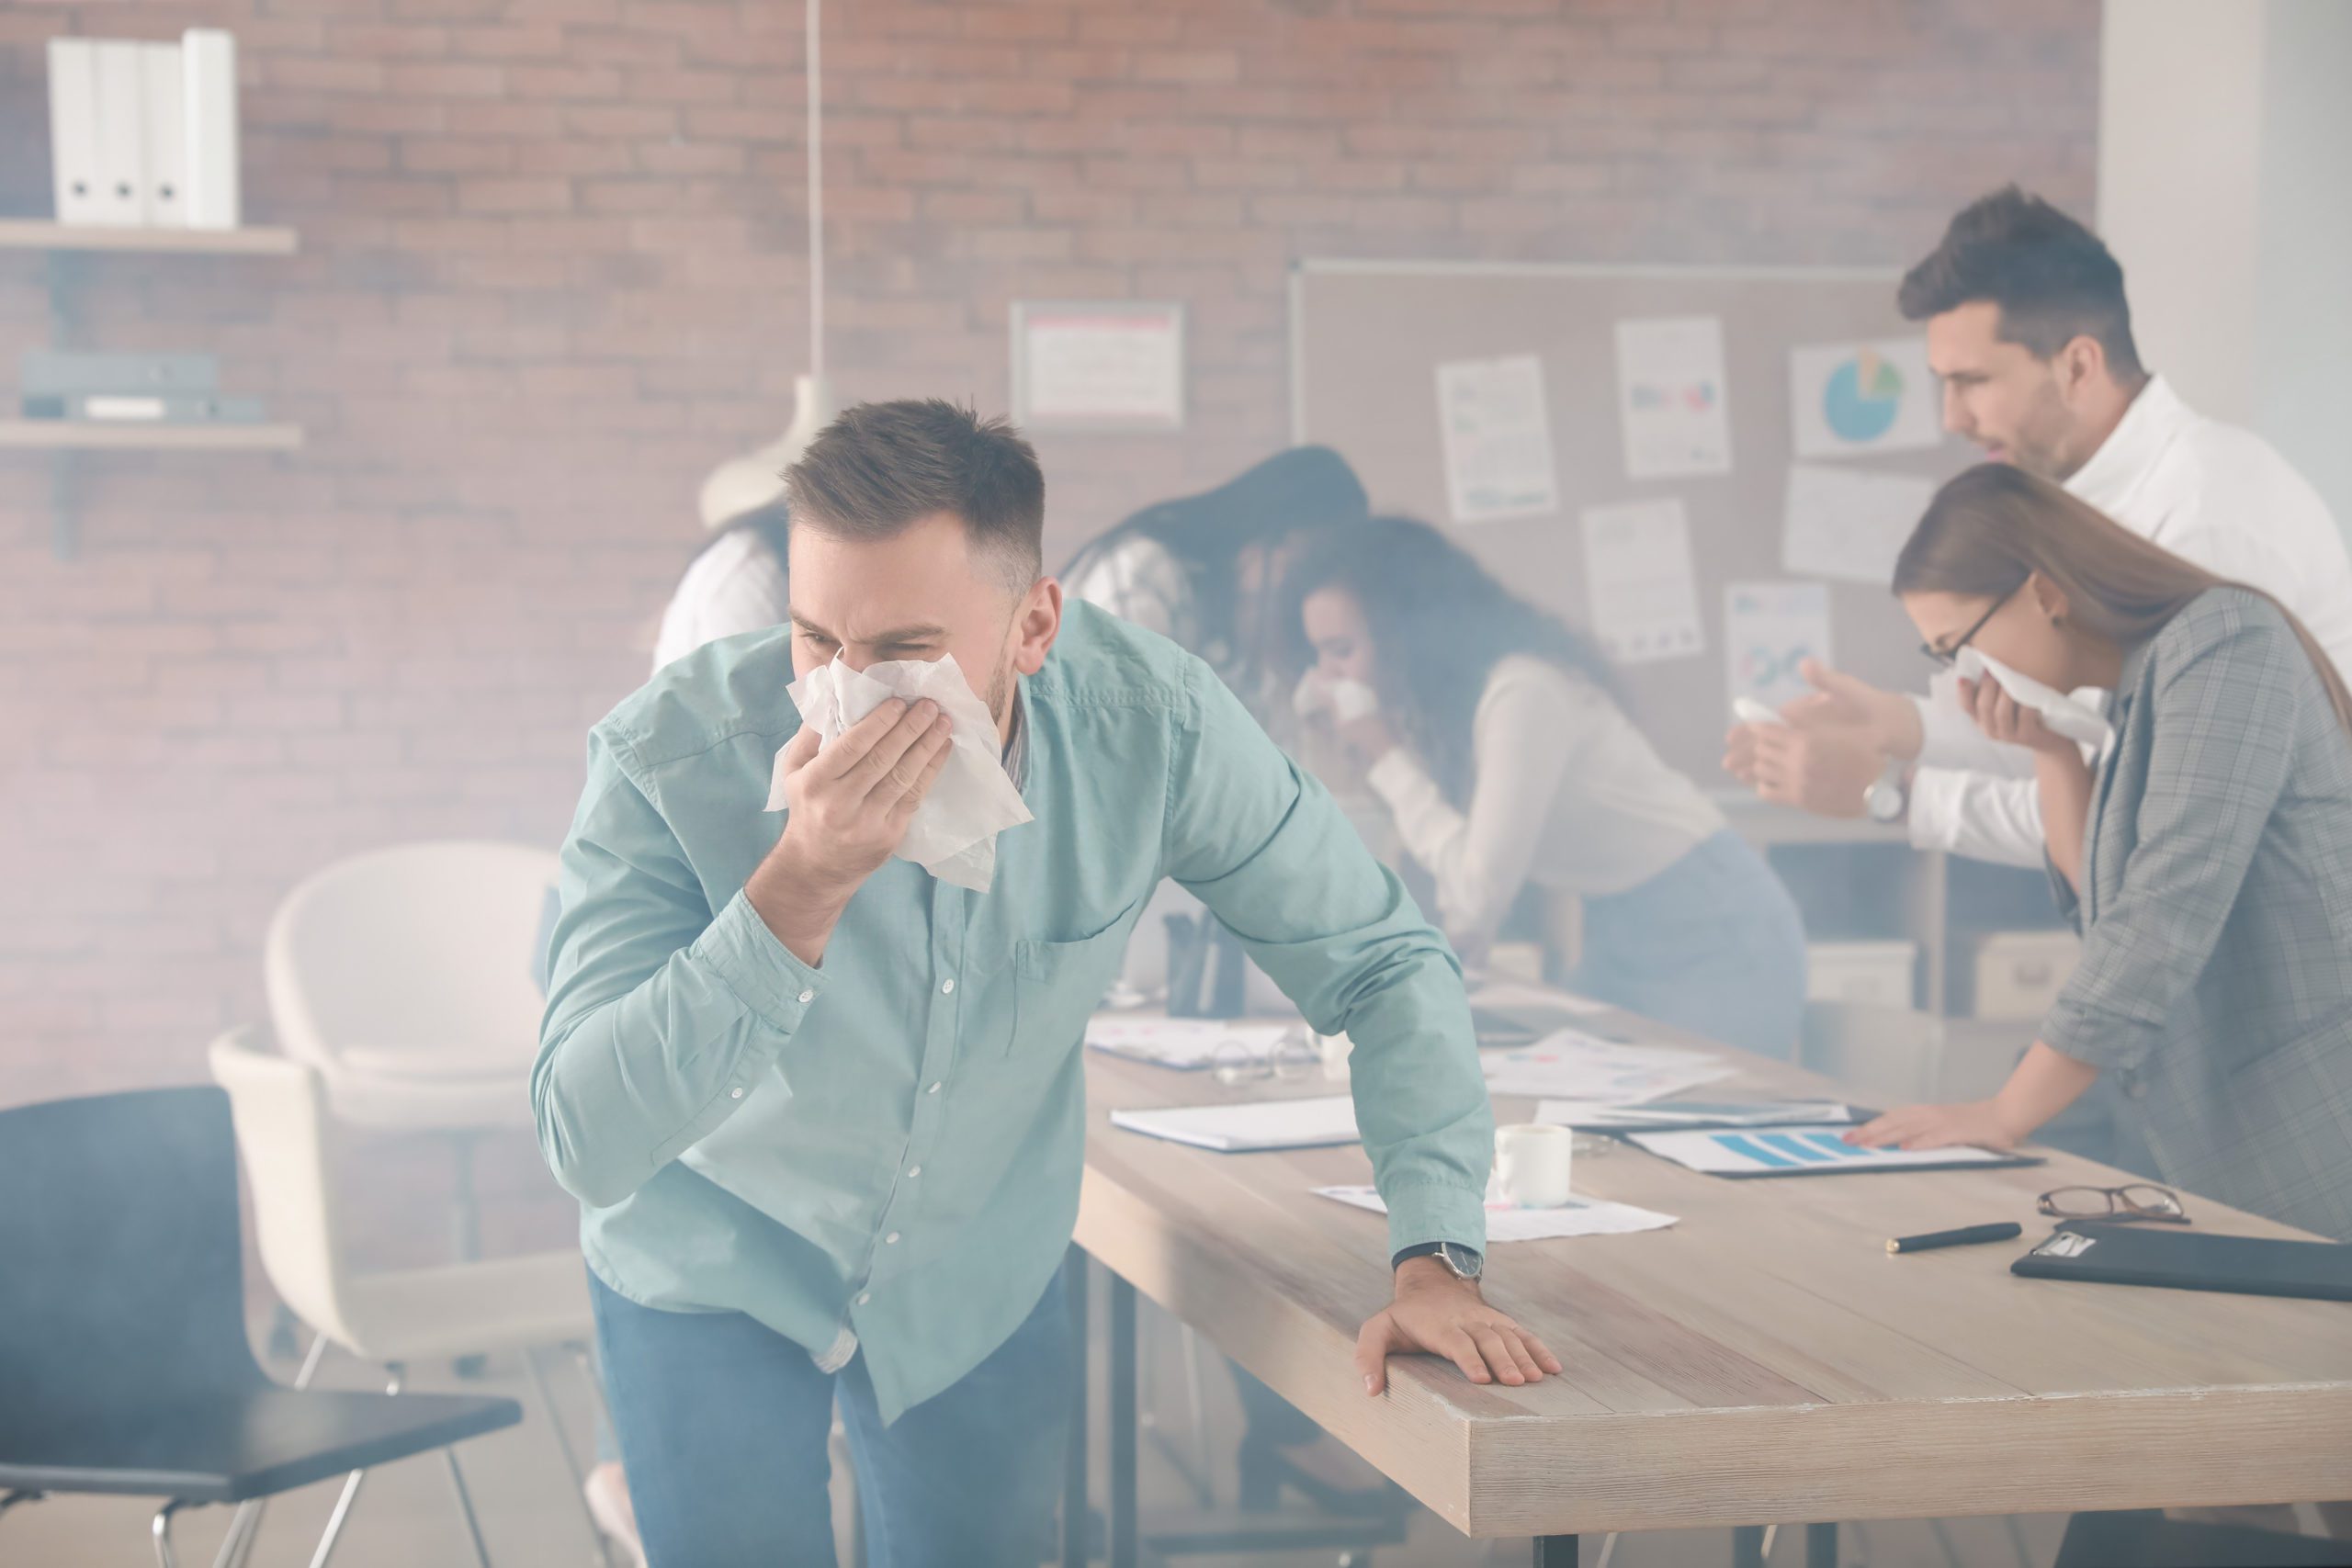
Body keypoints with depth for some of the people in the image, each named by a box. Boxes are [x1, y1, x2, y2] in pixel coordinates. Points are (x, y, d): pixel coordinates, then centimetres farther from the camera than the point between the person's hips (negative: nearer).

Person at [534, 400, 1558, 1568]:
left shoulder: (1150, 725, -25)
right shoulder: (666, 758, -30)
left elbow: (1379, 961, -12)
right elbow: (588, 1147, -35)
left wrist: (1435, 1257, -23)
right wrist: (804, 885, -46)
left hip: (981, 1274, 2)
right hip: (713, 1279, -2)